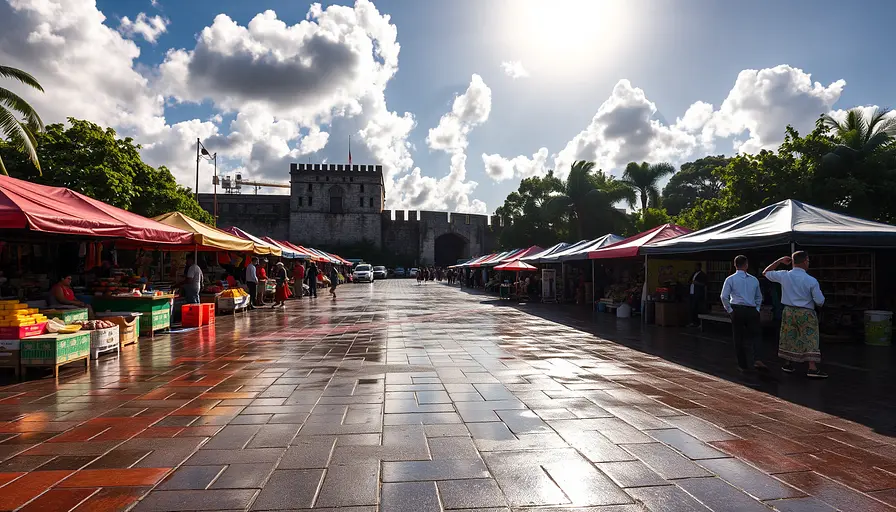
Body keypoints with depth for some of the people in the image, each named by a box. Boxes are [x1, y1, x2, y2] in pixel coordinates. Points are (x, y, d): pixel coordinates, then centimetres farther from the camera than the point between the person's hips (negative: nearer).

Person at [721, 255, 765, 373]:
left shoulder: (730, 279, -1)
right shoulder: (754, 280, 10)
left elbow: (724, 297, -8)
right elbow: (759, 297, 17)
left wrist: (729, 310, 1)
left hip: (737, 310, -2)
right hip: (752, 311, 2)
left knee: (739, 338, 5)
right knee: (756, 335, 10)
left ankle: (743, 365, 9)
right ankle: (758, 359, -11)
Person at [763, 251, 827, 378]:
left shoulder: (784, 276, -6)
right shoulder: (811, 281, -14)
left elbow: (765, 273, 11)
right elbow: (820, 301, -9)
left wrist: (780, 261, 11)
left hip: (788, 311, 4)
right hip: (806, 314, -4)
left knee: (789, 337, 15)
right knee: (810, 340, 1)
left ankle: (788, 364, 26)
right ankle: (812, 369, -1)